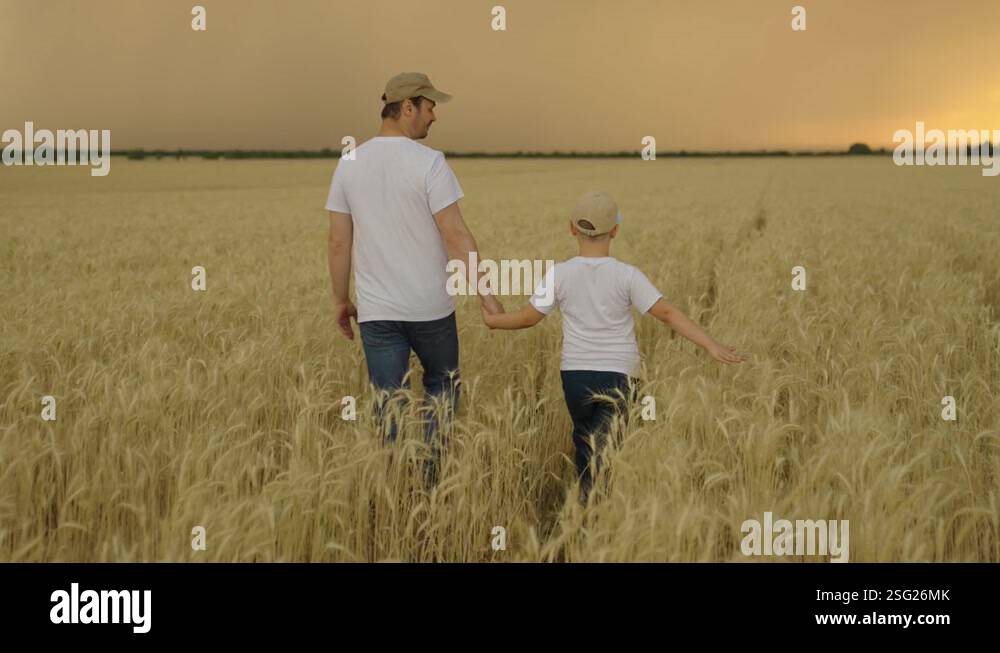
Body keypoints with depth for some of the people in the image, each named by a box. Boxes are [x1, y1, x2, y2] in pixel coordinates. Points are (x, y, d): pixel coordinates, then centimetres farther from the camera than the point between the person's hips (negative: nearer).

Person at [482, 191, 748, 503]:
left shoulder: (559, 274, -5)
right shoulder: (627, 275, -8)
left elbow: (528, 317, 2)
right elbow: (667, 313, -11)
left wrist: (493, 320, 21)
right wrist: (711, 345, -9)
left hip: (575, 372, 2)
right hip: (619, 373, -2)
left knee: (583, 440, 19)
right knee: (604, 444, -2)